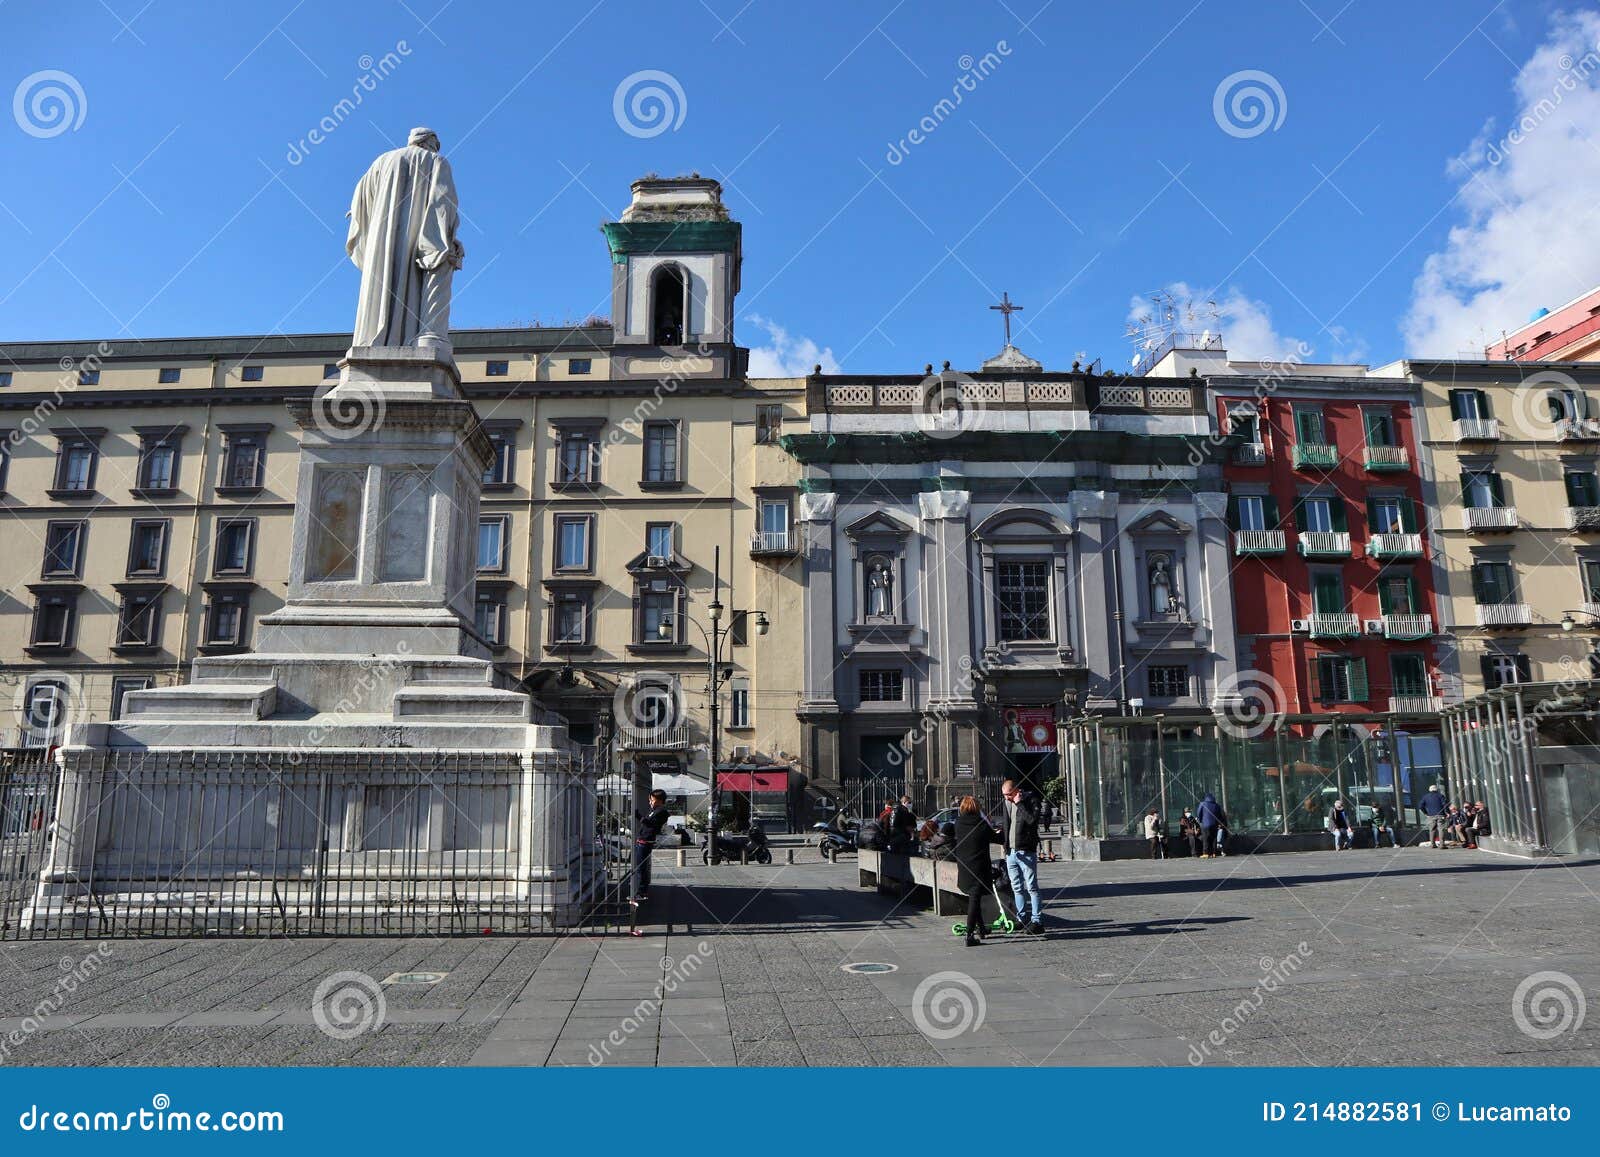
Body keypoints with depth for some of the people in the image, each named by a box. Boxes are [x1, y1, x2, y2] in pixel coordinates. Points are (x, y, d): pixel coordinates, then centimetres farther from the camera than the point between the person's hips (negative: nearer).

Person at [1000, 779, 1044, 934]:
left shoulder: (1031, 799, -8)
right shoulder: (1007, 802, 13)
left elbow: (1032, 819, -25)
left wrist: (1019, 803, -20)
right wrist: (1002, 838, 16)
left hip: (1026, 851, -7)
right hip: (1011, 851, 7)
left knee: (1031, 887, -5)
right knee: (1017, 888, 11)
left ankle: (1037, 921, -3)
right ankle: (1021, 918, 18)